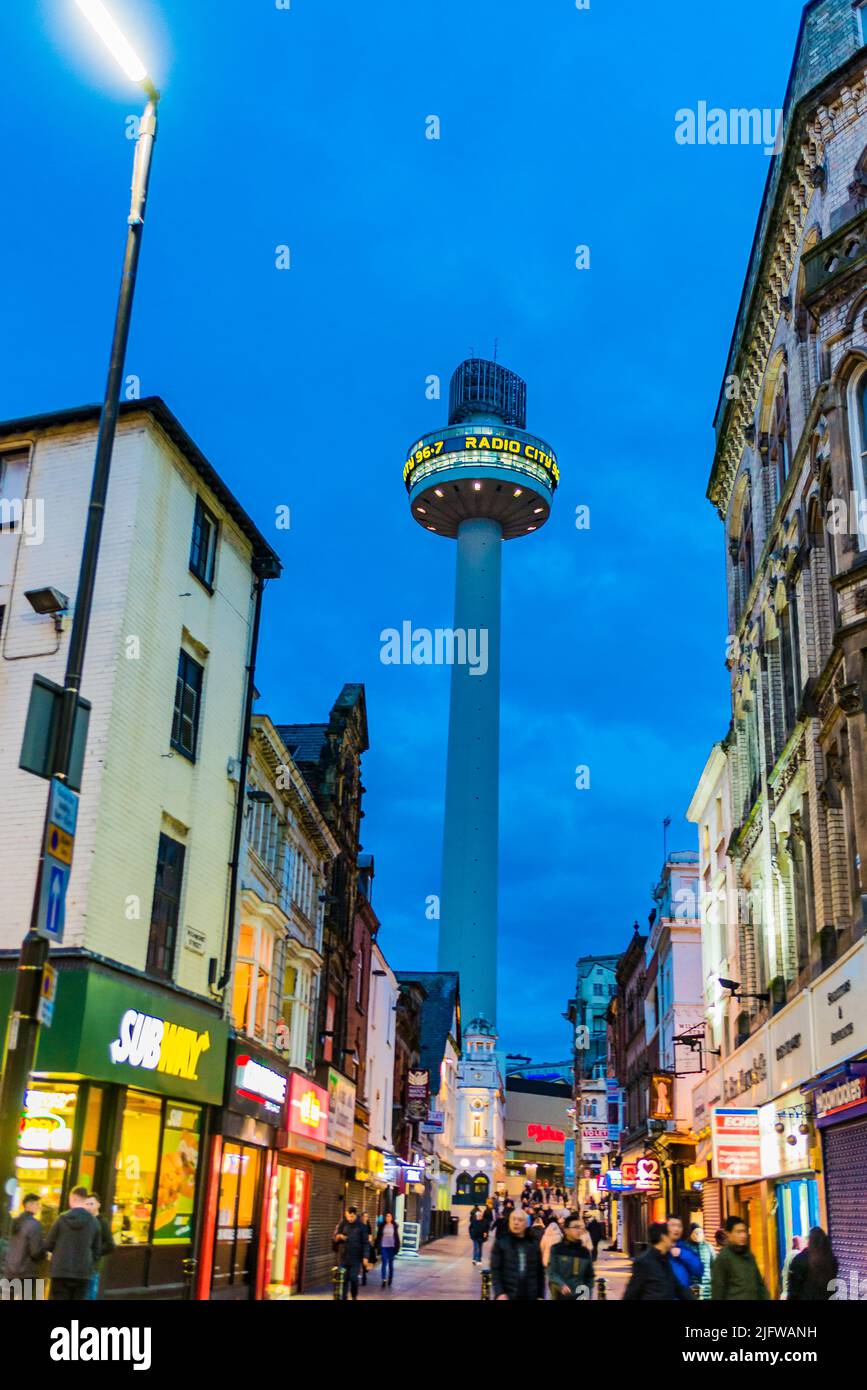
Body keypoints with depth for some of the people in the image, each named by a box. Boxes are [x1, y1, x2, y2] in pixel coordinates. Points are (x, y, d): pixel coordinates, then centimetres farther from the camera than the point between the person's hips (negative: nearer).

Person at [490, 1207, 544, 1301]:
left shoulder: (533, 1243, 7)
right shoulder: (501, 1242, -1)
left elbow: (539, 1271, 10)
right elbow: (495, 1270, -5)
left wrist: (540, 1295, 6)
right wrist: (499, 1293, -15)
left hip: (530, 1297, 3)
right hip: (508, 1296, -3)